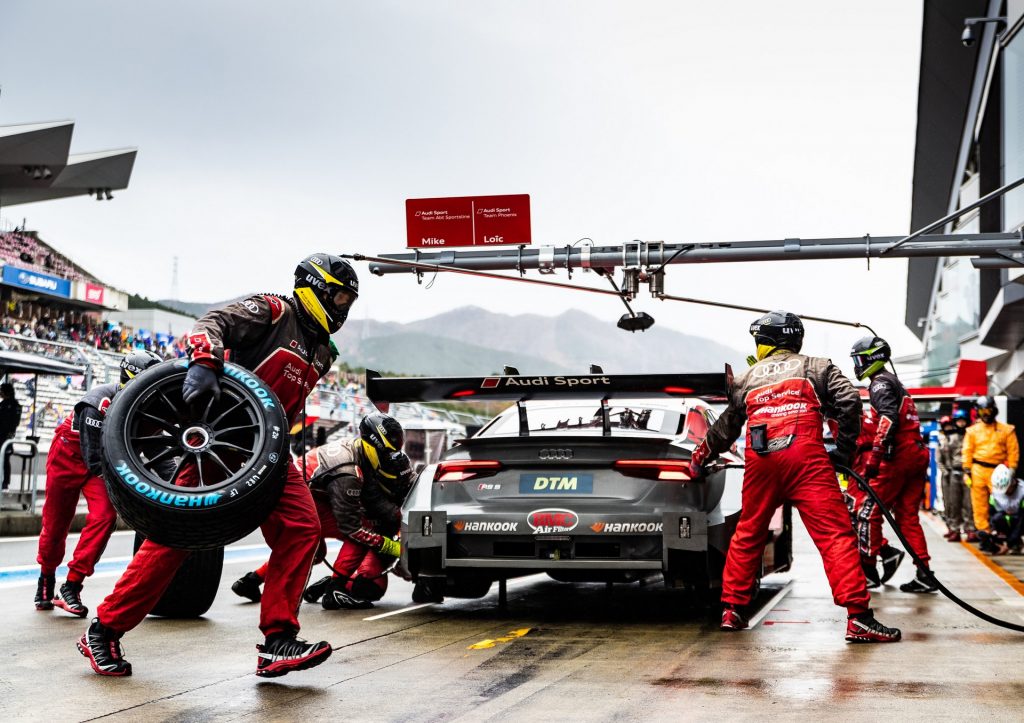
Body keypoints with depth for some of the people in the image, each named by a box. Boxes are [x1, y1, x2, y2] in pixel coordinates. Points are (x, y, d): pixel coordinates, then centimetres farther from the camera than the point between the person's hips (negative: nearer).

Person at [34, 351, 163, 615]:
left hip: (105, 461, 5)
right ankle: (46, 580, 34)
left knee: (105, 516, -17)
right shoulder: (99, 402, -32)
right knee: (56, 524, 5)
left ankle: (71, 587, -9)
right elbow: (94, 459, -32)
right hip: (68, 455, -5)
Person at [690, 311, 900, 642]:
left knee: (747, 534, 19)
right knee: (835, 534, -8)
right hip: (806, 456, -3)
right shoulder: (816, 367, 19)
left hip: (760, 460, 3)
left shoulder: (748, 377, 25)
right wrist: (844, 449, 12)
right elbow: (848, 400, 3)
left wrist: (701, 457, 49)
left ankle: (732, 609, 23)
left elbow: (726, 427, 33)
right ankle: (858, 616, -17)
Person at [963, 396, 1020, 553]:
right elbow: (967, 452, 9)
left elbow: (1013, 452, 6)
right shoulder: (973, 431, 10)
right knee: (980, 505, 1)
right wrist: (967, 471, 1)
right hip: (978, 470, 1)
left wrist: (1011, 471, -1)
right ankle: (983, 533, 5)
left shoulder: (1006, 430, 7)